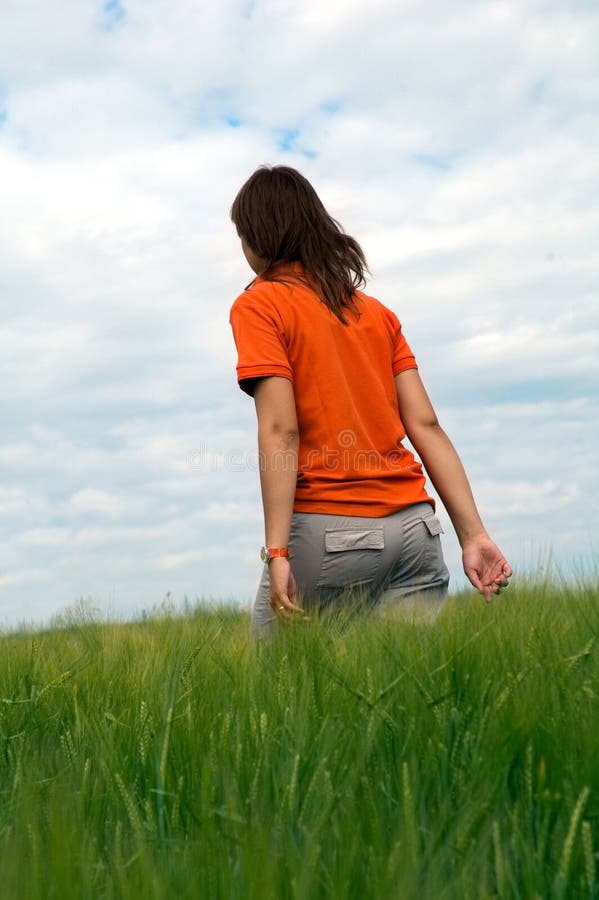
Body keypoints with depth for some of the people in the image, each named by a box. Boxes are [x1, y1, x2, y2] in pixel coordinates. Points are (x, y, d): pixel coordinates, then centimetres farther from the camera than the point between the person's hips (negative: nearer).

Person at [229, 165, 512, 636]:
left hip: (328, 531, -5)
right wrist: (474, 534, 3)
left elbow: (281, 430, -12)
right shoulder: (378, 312, 16)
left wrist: (277, 553, -16)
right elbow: (426, 426, 7)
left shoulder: (258, 305, 0)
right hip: (415, 527, 6)